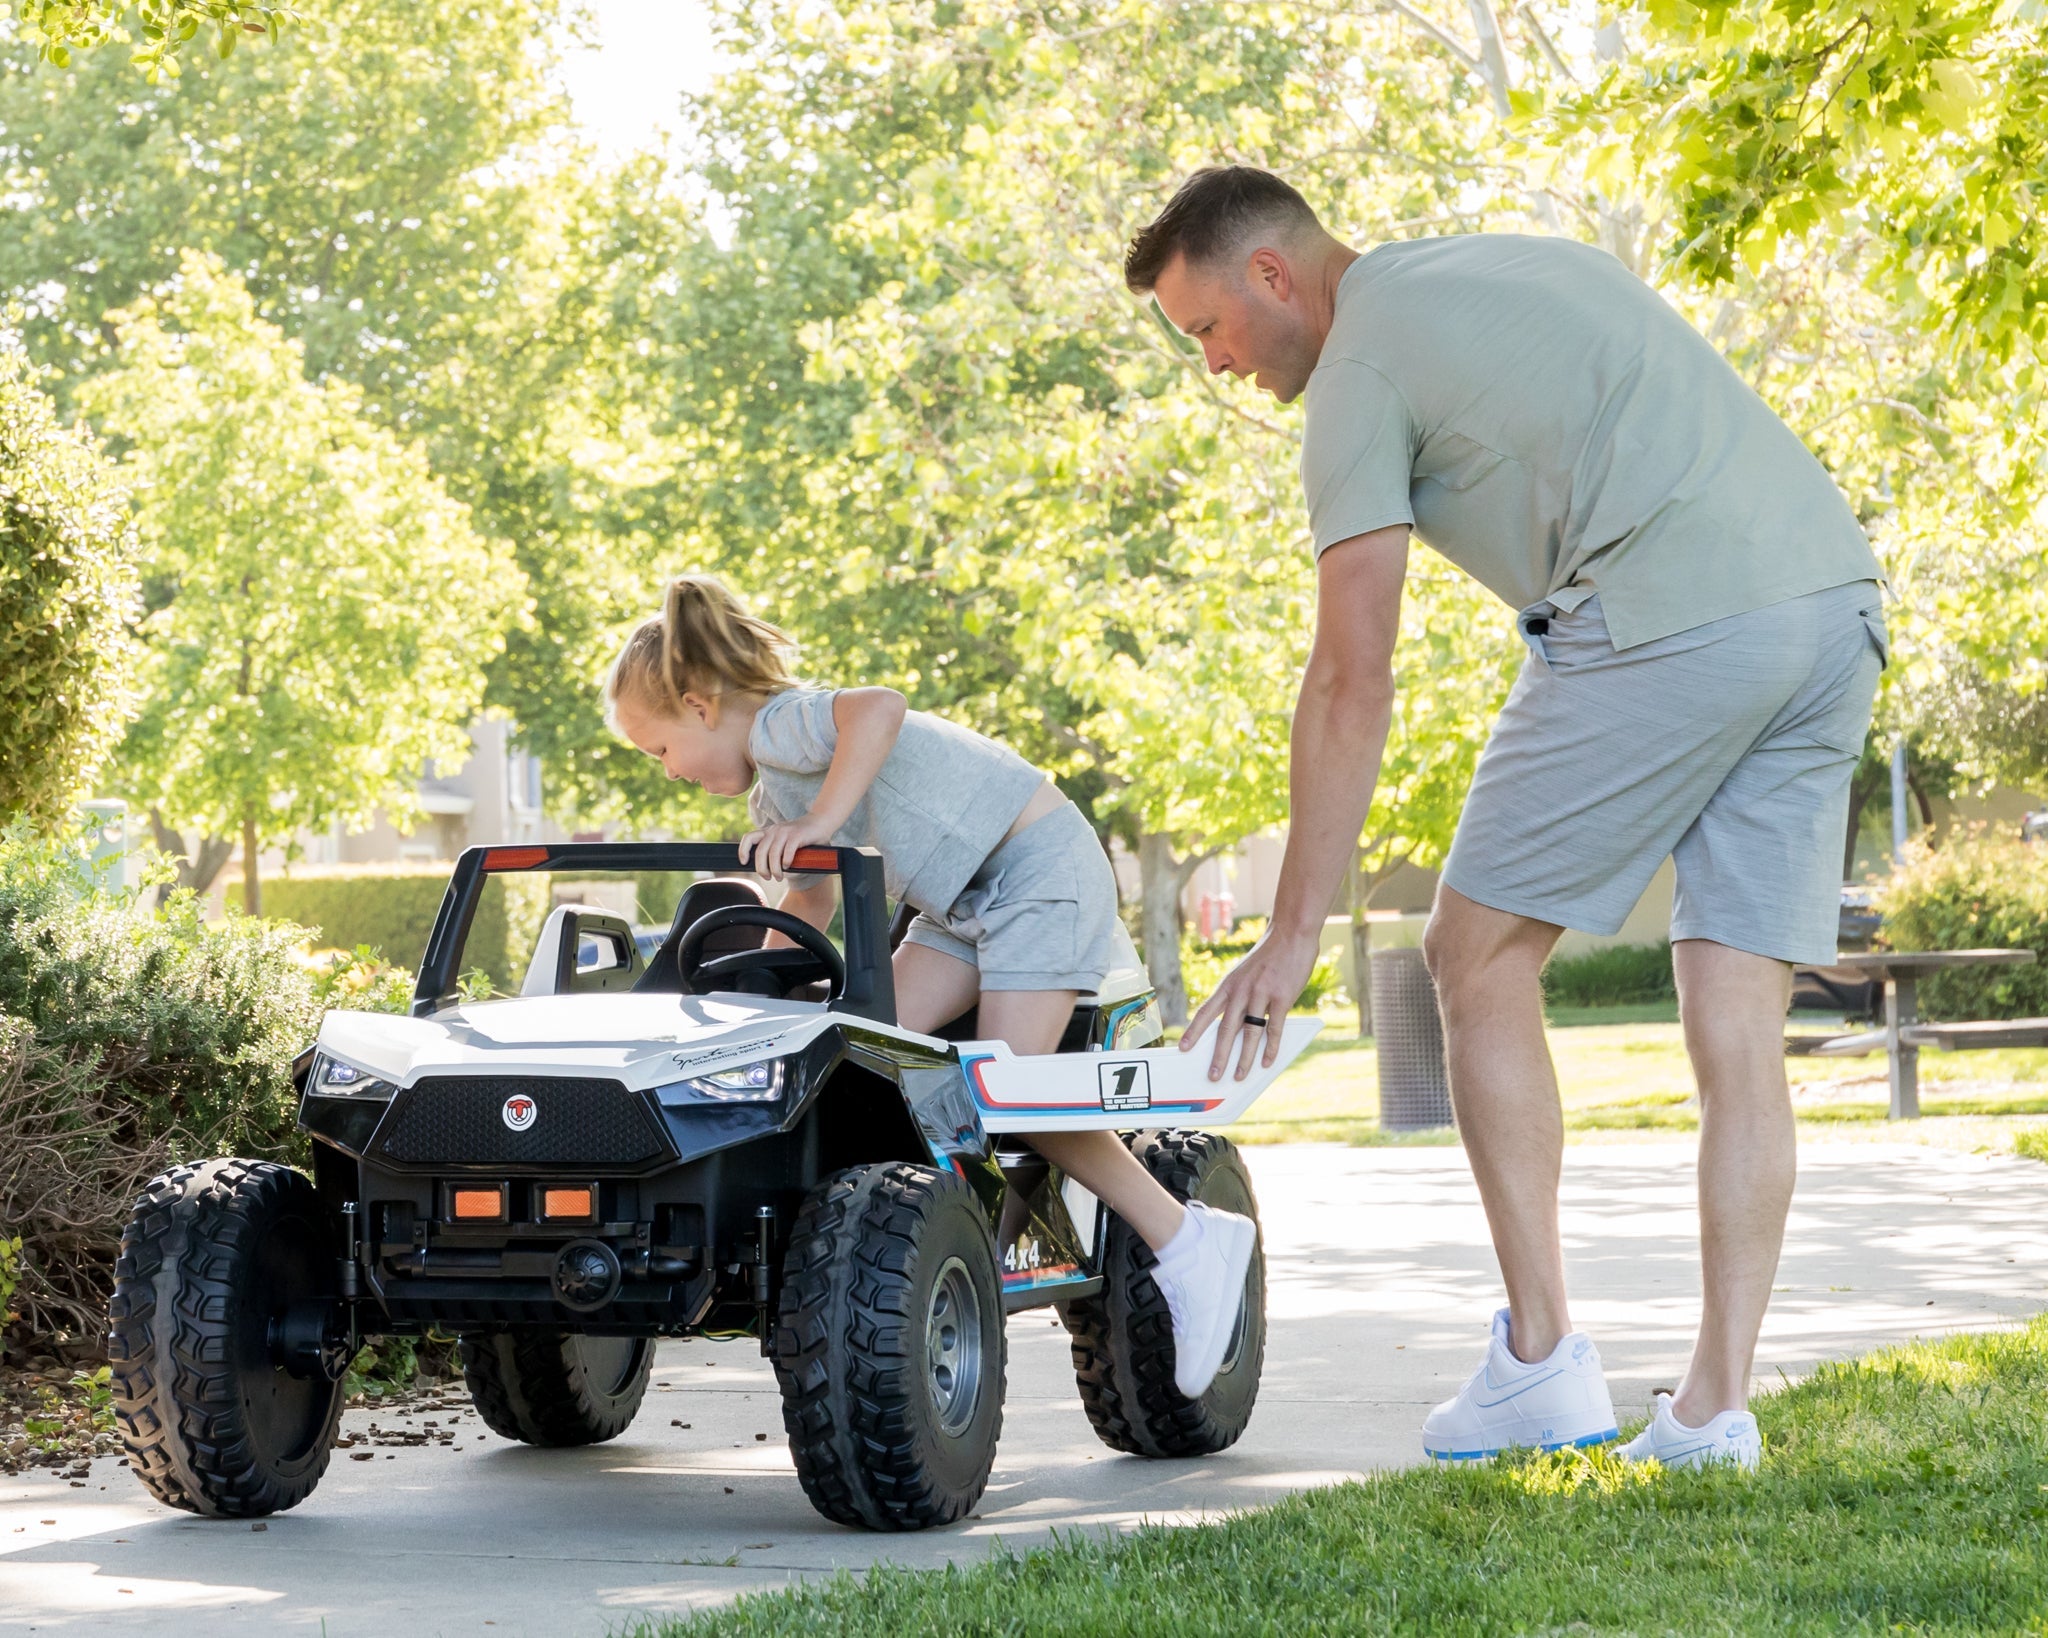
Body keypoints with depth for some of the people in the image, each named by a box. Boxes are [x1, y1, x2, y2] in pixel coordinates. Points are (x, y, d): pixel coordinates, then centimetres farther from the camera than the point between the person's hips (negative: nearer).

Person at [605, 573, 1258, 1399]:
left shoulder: (777, 725, -18)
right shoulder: (773, 796, 14)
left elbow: (880, 707, -39)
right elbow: (808, 903, 26)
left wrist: (821, 822, -39)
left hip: (1040, 869, -10)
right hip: (962, 899, 10)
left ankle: (1191, 1243, -6)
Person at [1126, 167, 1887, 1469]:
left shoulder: (1361, 367, 3)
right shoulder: (1520, 261, 28)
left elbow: (1353, 685, -1)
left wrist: (1294, 937, 2)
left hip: (1671, 623, -8)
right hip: (1840, 588, 8)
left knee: (1483, 955, 5)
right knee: (1739, 1017, 7)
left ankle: (1543, 1359, 1)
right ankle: (1718, 1404, 3)